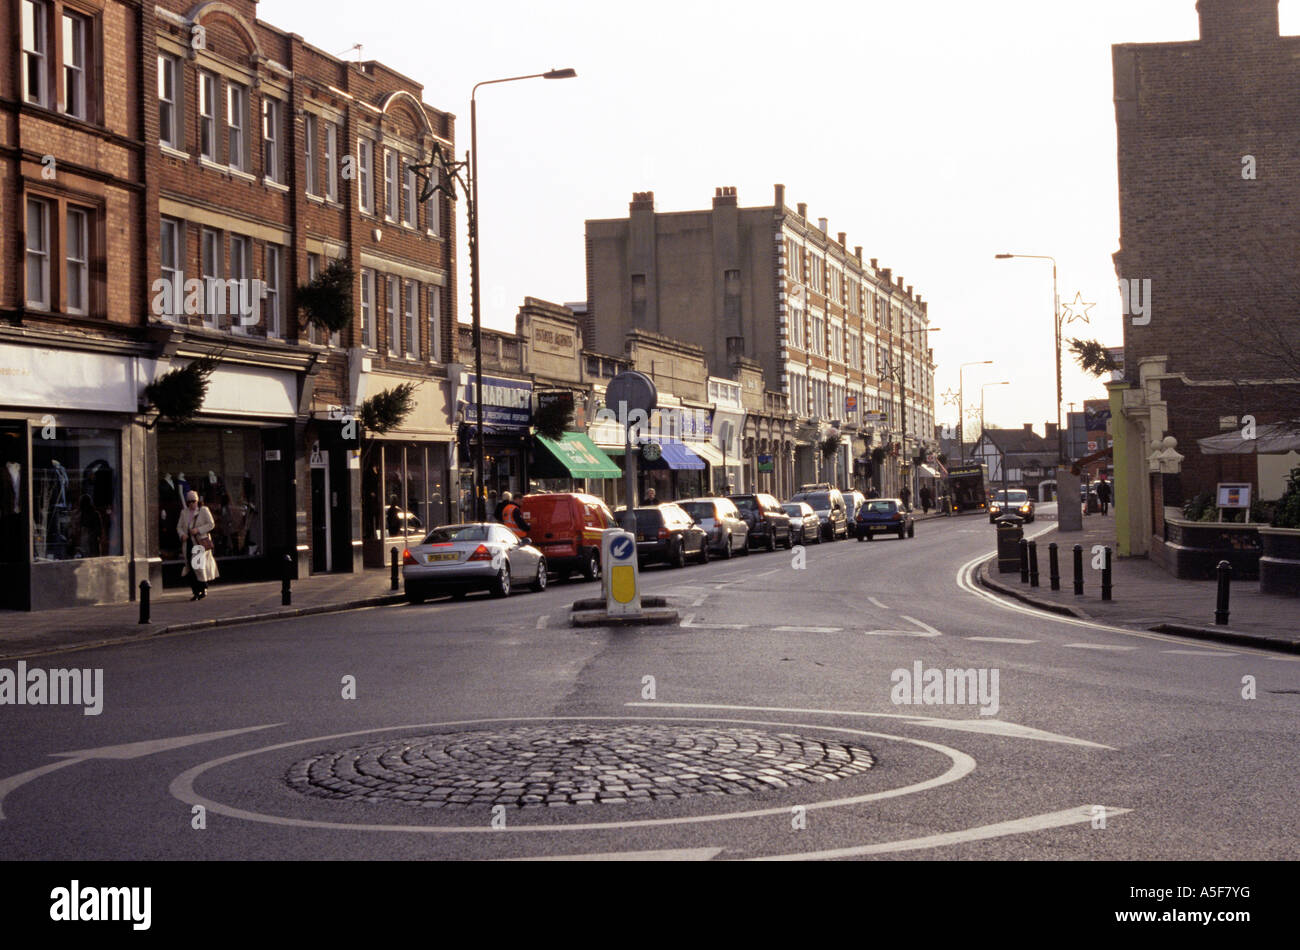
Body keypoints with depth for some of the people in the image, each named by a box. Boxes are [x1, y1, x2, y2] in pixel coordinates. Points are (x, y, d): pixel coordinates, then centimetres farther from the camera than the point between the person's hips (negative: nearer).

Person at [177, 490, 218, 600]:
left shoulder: (204, 510, 2)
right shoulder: (184, 513, 14)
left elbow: (211, 524, -3)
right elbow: (179, 526, 15)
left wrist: (198, 530, -14)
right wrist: (182, 534, -7)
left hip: (201, 542, -4)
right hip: (188, 542, 4)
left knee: (199, 565, -11)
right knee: (191, 567, 0)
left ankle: (203, 589, 2)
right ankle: (196, 592, 5)